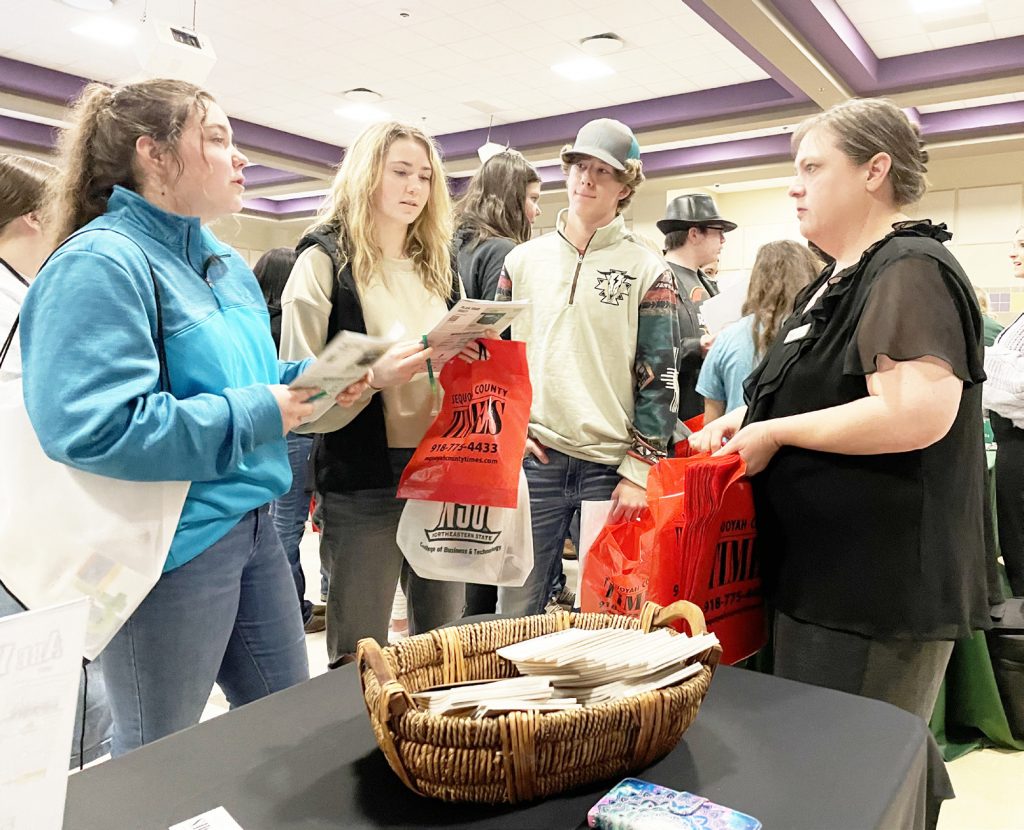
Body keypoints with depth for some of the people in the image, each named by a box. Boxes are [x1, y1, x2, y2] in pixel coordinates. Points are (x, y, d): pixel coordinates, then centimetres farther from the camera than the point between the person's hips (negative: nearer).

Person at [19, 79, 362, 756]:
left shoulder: (225, 263, 12)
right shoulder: (102, 264, -17)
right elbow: (90, 427, -28)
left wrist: (307, 379, 1)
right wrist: (256, 416, -21)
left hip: (249, 523, 9)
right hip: (171, 544, -8)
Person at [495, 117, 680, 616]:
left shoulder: (647, 271, 2)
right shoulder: (523, 260, 10)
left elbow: (659, 378, 0)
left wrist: (639, 470, -6)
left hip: (611, 465, -2)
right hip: (533, 458, 2)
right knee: (515, 608, 9)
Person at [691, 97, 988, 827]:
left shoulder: (910, 271, -16)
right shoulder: (840, 281, 15)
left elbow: (917, 413, -30)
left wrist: (775, 432, -19)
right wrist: (751, 416, 8)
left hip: (880, 588, -10)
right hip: (830, 576, 10)